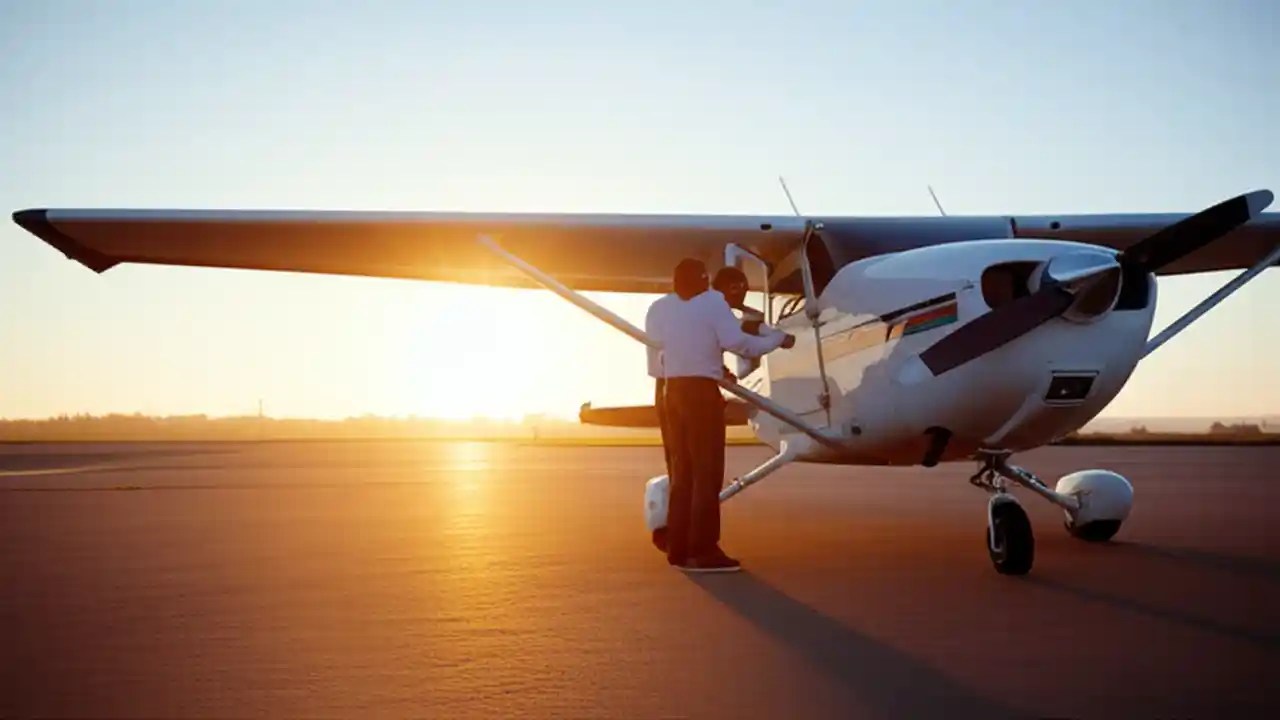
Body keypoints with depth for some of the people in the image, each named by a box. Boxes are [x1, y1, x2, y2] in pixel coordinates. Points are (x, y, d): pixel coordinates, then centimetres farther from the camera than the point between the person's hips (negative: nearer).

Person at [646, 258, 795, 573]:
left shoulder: (659, 309, 10)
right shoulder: (712, 302, -3)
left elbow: (656, 356, 9)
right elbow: (737, 342, -11)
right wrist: (778, 339, 4)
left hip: (671, 391, 6)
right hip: (701, 392, -6)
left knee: (682, 472, 12)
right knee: (707, 472, -2)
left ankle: (679, 548, 13)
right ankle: (703, 550, -4)